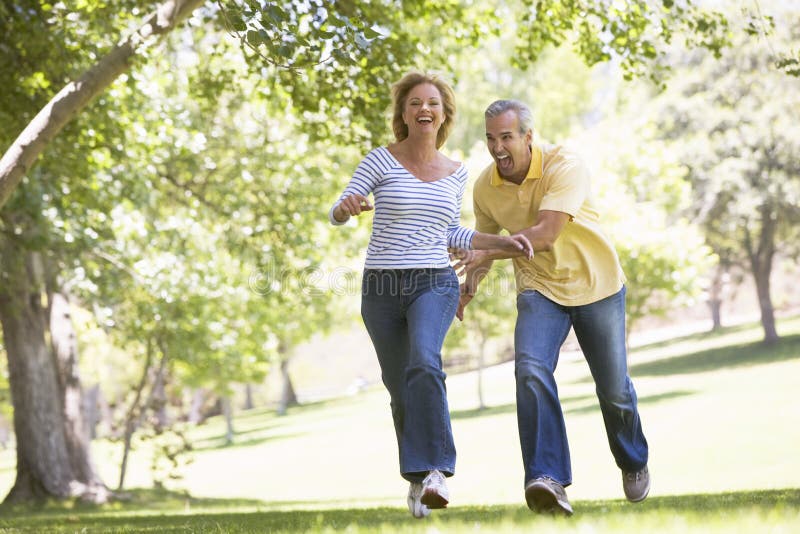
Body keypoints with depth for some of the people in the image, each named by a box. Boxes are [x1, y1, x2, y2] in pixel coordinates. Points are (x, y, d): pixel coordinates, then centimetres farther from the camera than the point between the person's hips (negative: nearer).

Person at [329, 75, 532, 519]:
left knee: (424, 365, -29)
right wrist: (347, 206, -30)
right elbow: (337, 215, -6)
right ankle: (418, 478, 30)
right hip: (382, 288, 0)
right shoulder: (382, 160, -3)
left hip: (434, 283, 0)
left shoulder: (455, 173, 7)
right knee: (401, 391, 7)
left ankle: (433, 473, -33)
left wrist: (499, 242, 9)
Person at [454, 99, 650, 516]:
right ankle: (547, 479, -31)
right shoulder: (485, 187, -6)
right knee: (531, 370, -25)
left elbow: (545, 234, -33)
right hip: (540, 290, 2)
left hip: (595, 283, -2)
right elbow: (486, 239, 11)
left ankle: (634, 464, 38)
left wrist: (485, 254, -38)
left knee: (614, 388, 9)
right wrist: (469, 285, -5)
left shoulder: (564, 166, -23)